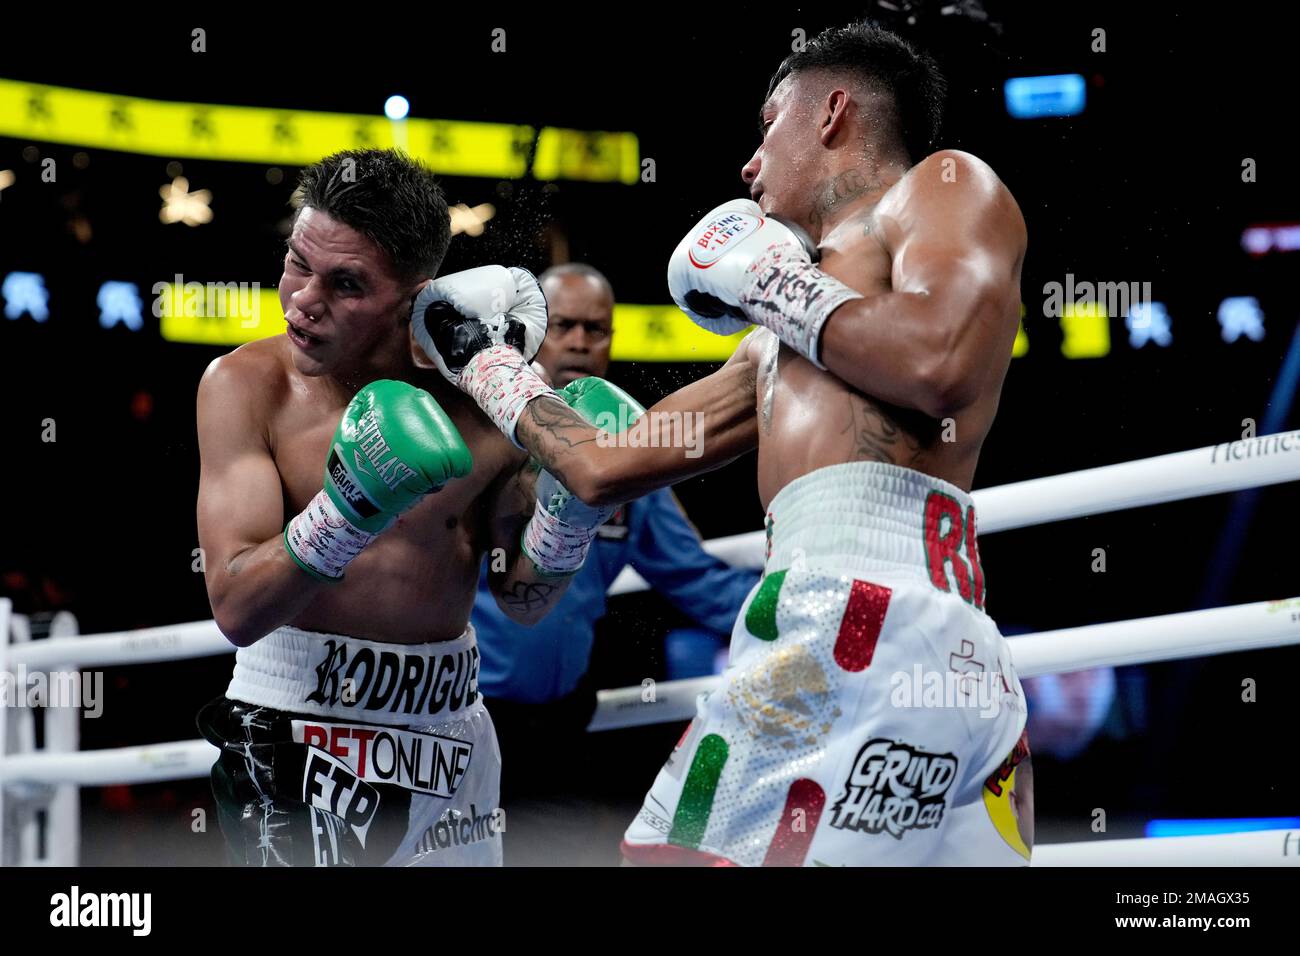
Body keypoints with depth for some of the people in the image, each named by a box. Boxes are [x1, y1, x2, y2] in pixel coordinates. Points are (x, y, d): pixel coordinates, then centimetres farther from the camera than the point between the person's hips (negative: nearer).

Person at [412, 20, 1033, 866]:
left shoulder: (946, 186, 10)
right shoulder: (777, 348, 32)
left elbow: (941, 362, -12)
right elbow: (604, 466, 36)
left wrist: (781, 287, 3)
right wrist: (481, 362, 49)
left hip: (871, 611, -8)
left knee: (691, 853, -11)